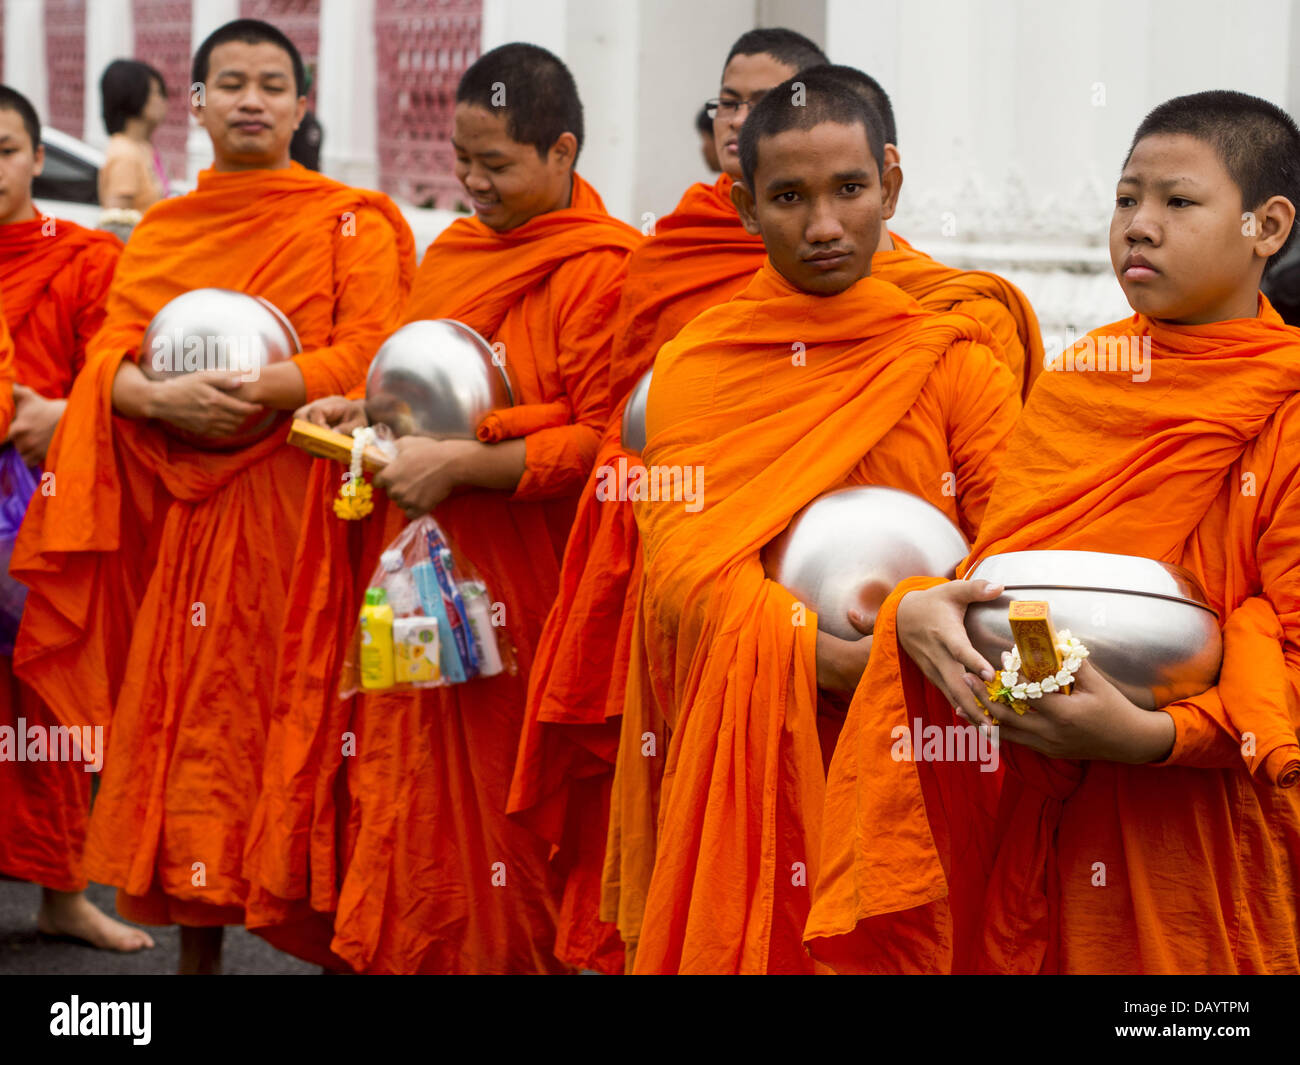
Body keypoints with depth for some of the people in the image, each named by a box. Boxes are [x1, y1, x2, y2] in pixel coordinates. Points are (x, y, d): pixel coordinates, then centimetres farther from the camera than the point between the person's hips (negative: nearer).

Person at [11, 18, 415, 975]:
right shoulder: (161, 231, 16)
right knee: (191, 718, 4)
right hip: (183, 511, 4)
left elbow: (372, 354, -9)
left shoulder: (350, 222, 3)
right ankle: (197, 949, 11)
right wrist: (166, 397, -17)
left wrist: (259, 390, -21)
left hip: (299, 501, -4)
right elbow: (111, 359, 4)